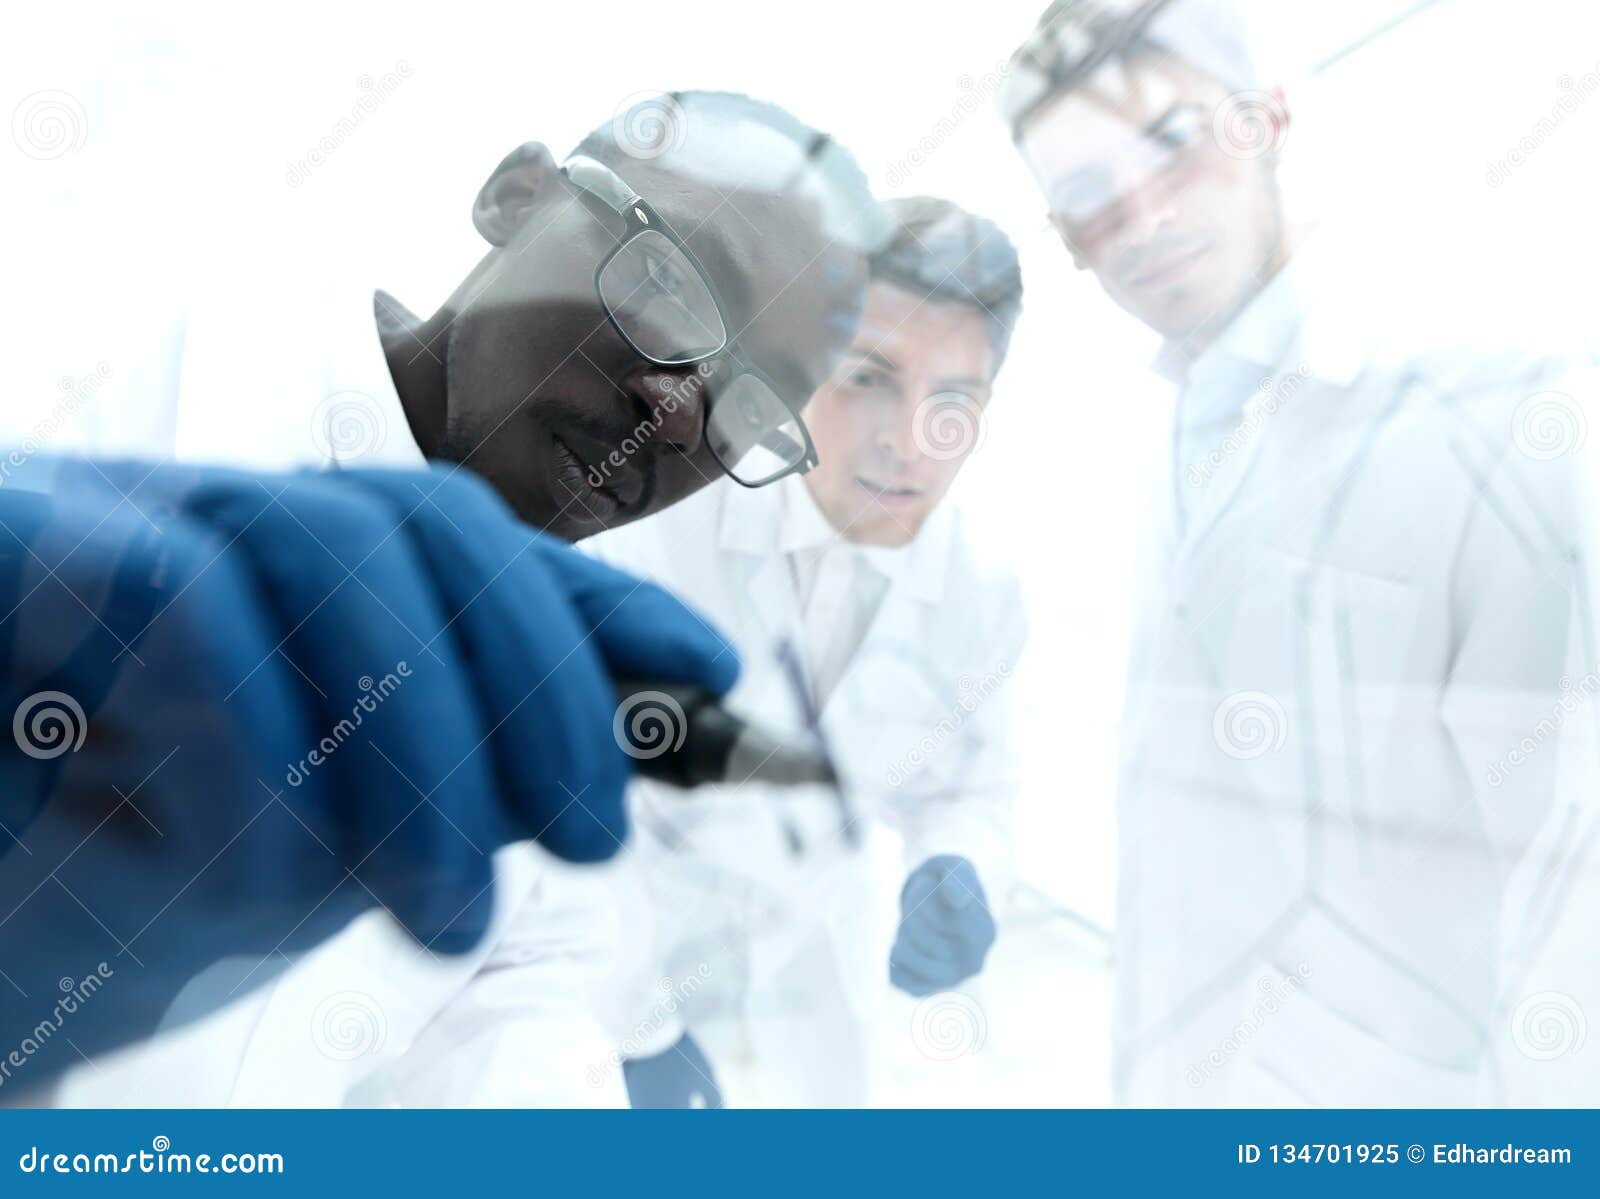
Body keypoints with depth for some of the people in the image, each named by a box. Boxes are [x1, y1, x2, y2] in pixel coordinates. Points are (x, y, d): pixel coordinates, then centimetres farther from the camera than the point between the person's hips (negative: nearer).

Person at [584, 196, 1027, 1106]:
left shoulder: (985, 602, -18)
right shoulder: (656, 523, -28)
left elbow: (968, 795, -4)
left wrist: (958, 887, -26)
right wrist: (635, 1022, -20)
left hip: (816, 977, 3)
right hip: (633, 956, -3)